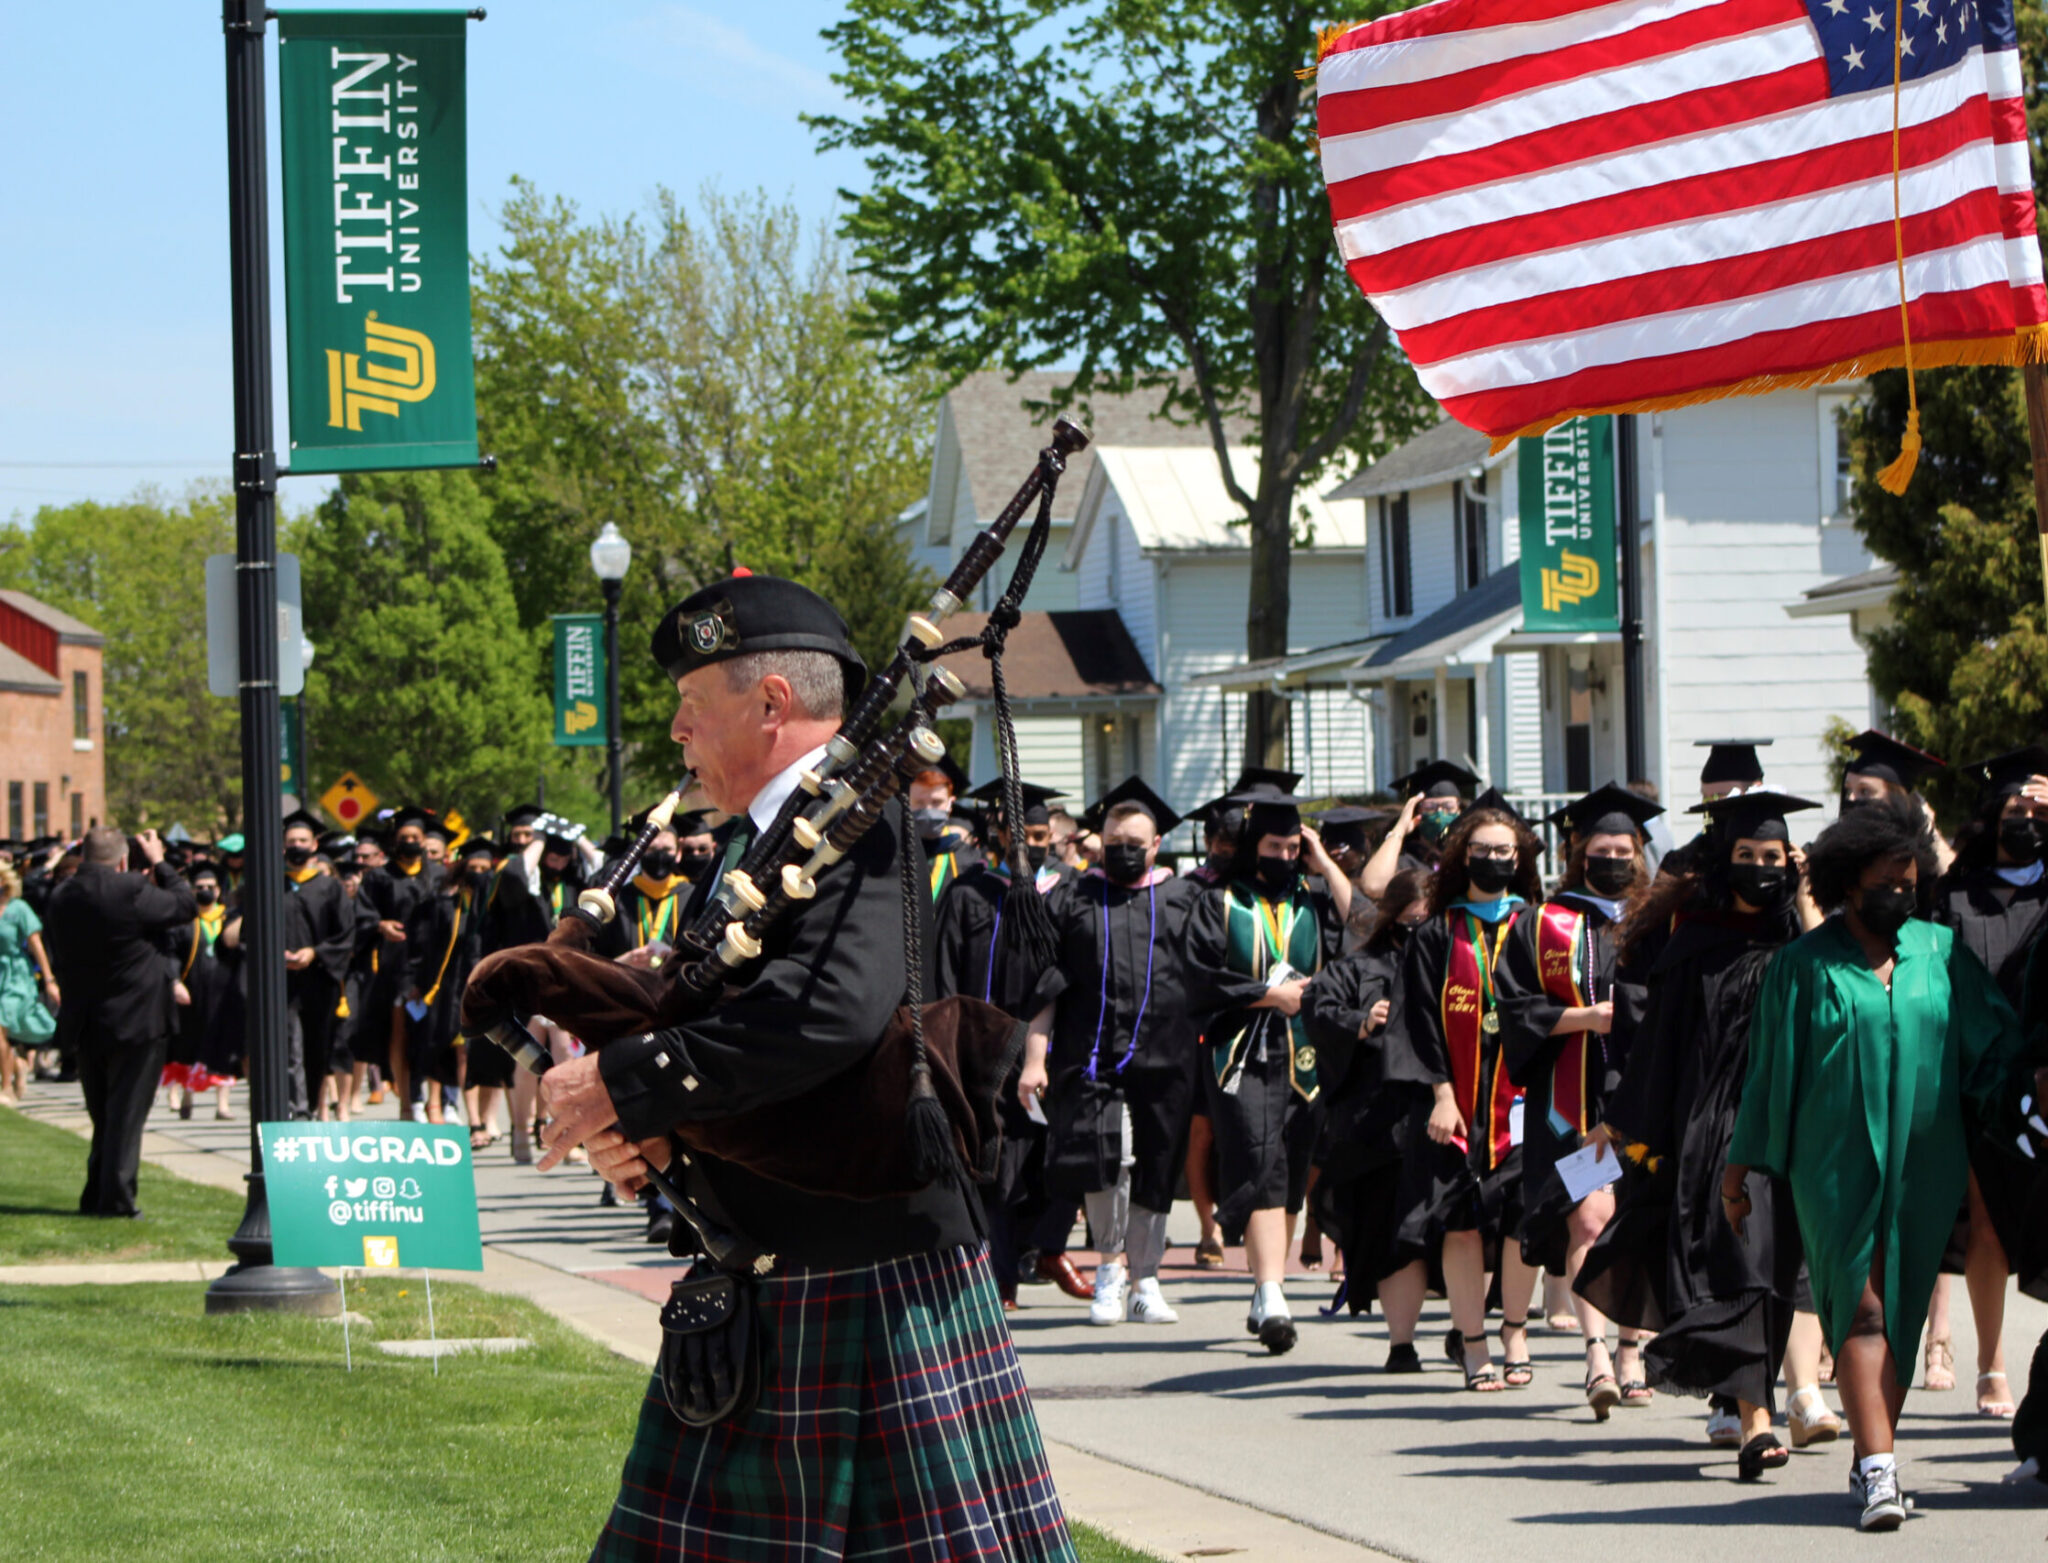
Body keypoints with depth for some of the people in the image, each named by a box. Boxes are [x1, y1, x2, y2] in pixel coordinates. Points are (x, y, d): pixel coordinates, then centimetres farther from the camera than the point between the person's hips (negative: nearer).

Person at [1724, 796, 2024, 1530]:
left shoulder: (1941, 952, 8)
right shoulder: (1804, 965, 0)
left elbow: (2000, 1038, 15)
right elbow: (1772, 1069, 3)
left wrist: (1999, 1111, 2)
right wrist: (1742, 1165, 4)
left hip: (1924, 1166, 3)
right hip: (1837, 1163, -3)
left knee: (1903, 1308, 6)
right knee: (1861, 1306, -11)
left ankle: (1871, 1457, 18)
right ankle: (1880, 1470, -18)